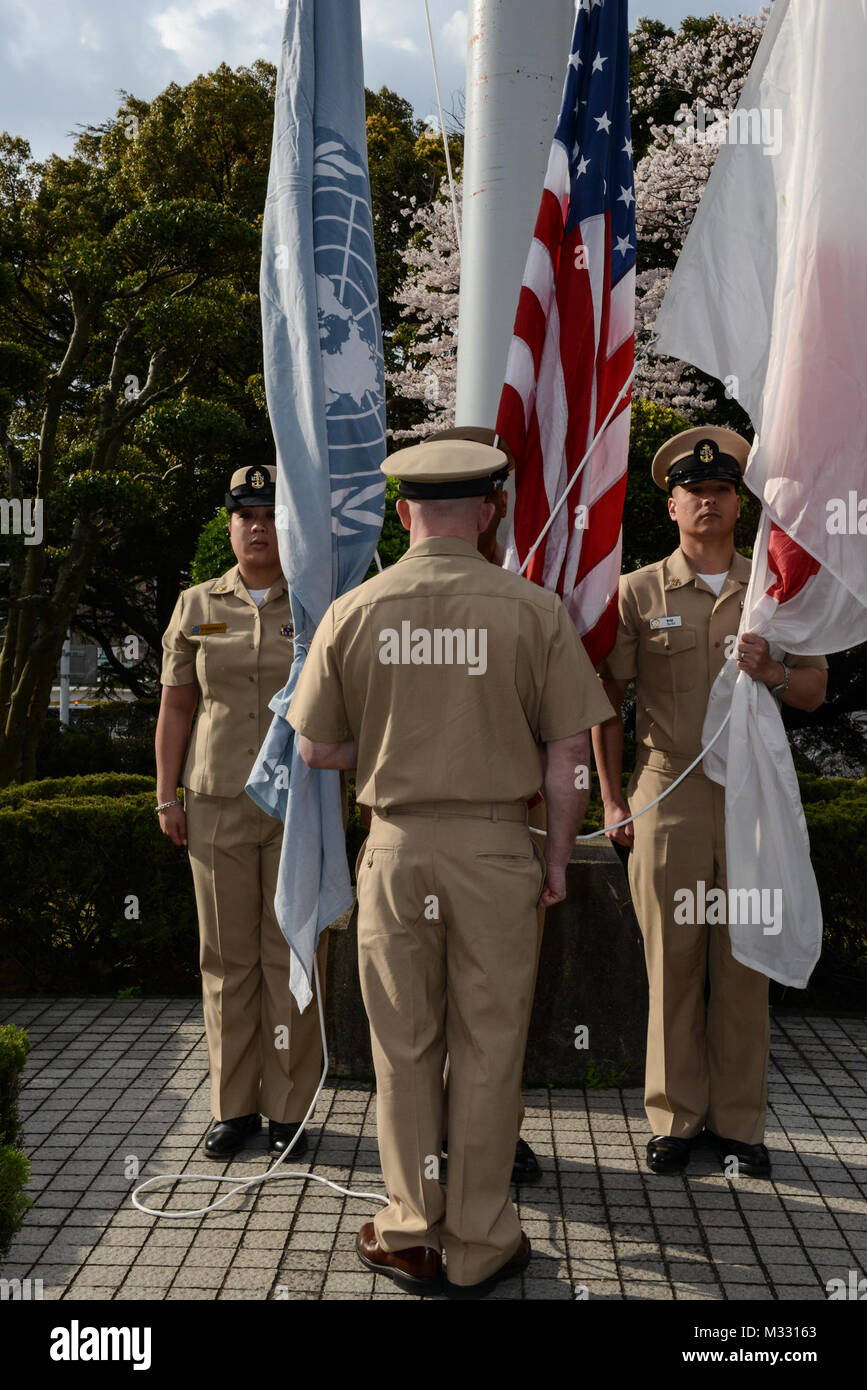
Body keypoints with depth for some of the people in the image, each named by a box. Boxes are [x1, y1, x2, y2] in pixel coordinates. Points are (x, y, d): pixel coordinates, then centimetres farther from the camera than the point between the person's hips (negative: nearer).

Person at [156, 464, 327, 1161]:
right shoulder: (196, 607, 9)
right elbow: (176, 707, 12)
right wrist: (167, 796, 7)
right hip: (218, 809, 2)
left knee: (293, 957, 1)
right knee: (227, 958, 7)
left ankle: (289, 1108, 14)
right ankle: (234, 1105, 19)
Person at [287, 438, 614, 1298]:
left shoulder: (352, 613, -3)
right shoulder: (533, 611, -7)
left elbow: (316, 749, 3)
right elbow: (566, 754, -5)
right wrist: (557, 858, 6)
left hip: (395, 846, 1)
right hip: (495, 847, -1)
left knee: (404, 1048, 14)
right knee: (486, 1048, 11)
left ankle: (412, 1237, 27)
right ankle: (479, 1248, 23)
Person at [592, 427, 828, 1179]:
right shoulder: (639, 592, 6)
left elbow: (816, 688, 12)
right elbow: (606, 700, 7)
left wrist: (771, 672, -11)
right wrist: (612, 800, 2)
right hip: (667, 797, -1)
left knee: (745, 963, 5)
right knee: (672, 961, 3)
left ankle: (740, 1120, 17)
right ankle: (676, 1117, 17)